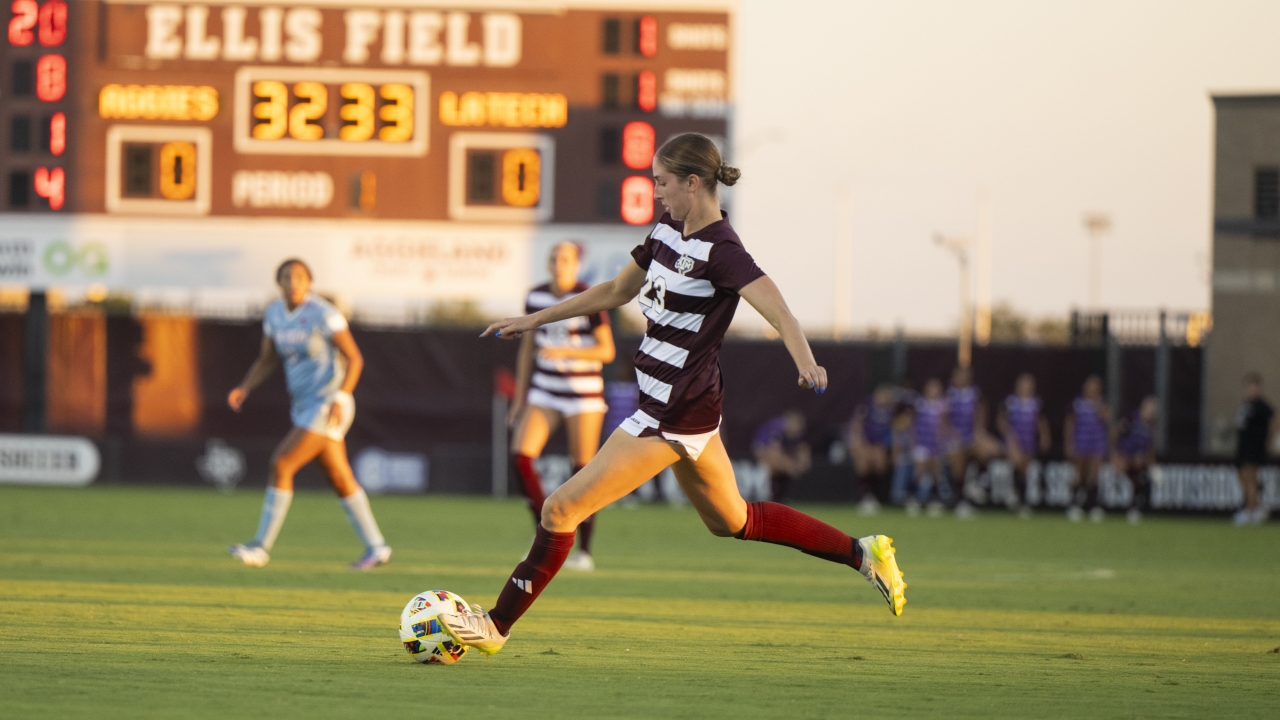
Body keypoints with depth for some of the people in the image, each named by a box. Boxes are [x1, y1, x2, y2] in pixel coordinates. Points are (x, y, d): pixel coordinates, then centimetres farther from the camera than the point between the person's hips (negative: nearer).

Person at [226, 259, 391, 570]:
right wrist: (243, 389, -2)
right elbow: (267, 360, 15)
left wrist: (340, 399, -25)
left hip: (327, 407, -8)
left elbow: (354, 358, -15)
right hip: (305, 405, 8)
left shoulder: (323, 315, -16)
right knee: (341, 479, 13)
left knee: (281, 464, -14)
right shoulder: (275, 314, 6)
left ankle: (261, 546, -9)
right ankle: (376, 547, 22)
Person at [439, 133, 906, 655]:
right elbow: (617, 291, 21)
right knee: (732, 521, 23)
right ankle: (863, 553, 25)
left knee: (561, 509, -6)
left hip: (674, 416, -10)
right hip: (688, 412, 10)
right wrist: (536, 320, 23)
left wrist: (805, 363, -50)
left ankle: (497, 626, 4)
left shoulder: (720, 251, -20)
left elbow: (779, 313, -31)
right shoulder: (668, 231, 7)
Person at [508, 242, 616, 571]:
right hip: (544, 392, 4)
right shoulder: (536, 297, 5)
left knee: (584, 470, -2)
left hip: (584, 395, -4)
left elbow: (607, 351, -10)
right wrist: (520, 396, 14)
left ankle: (584, 551, 9)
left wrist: (564, 351, -23)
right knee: (521, 455, -12)